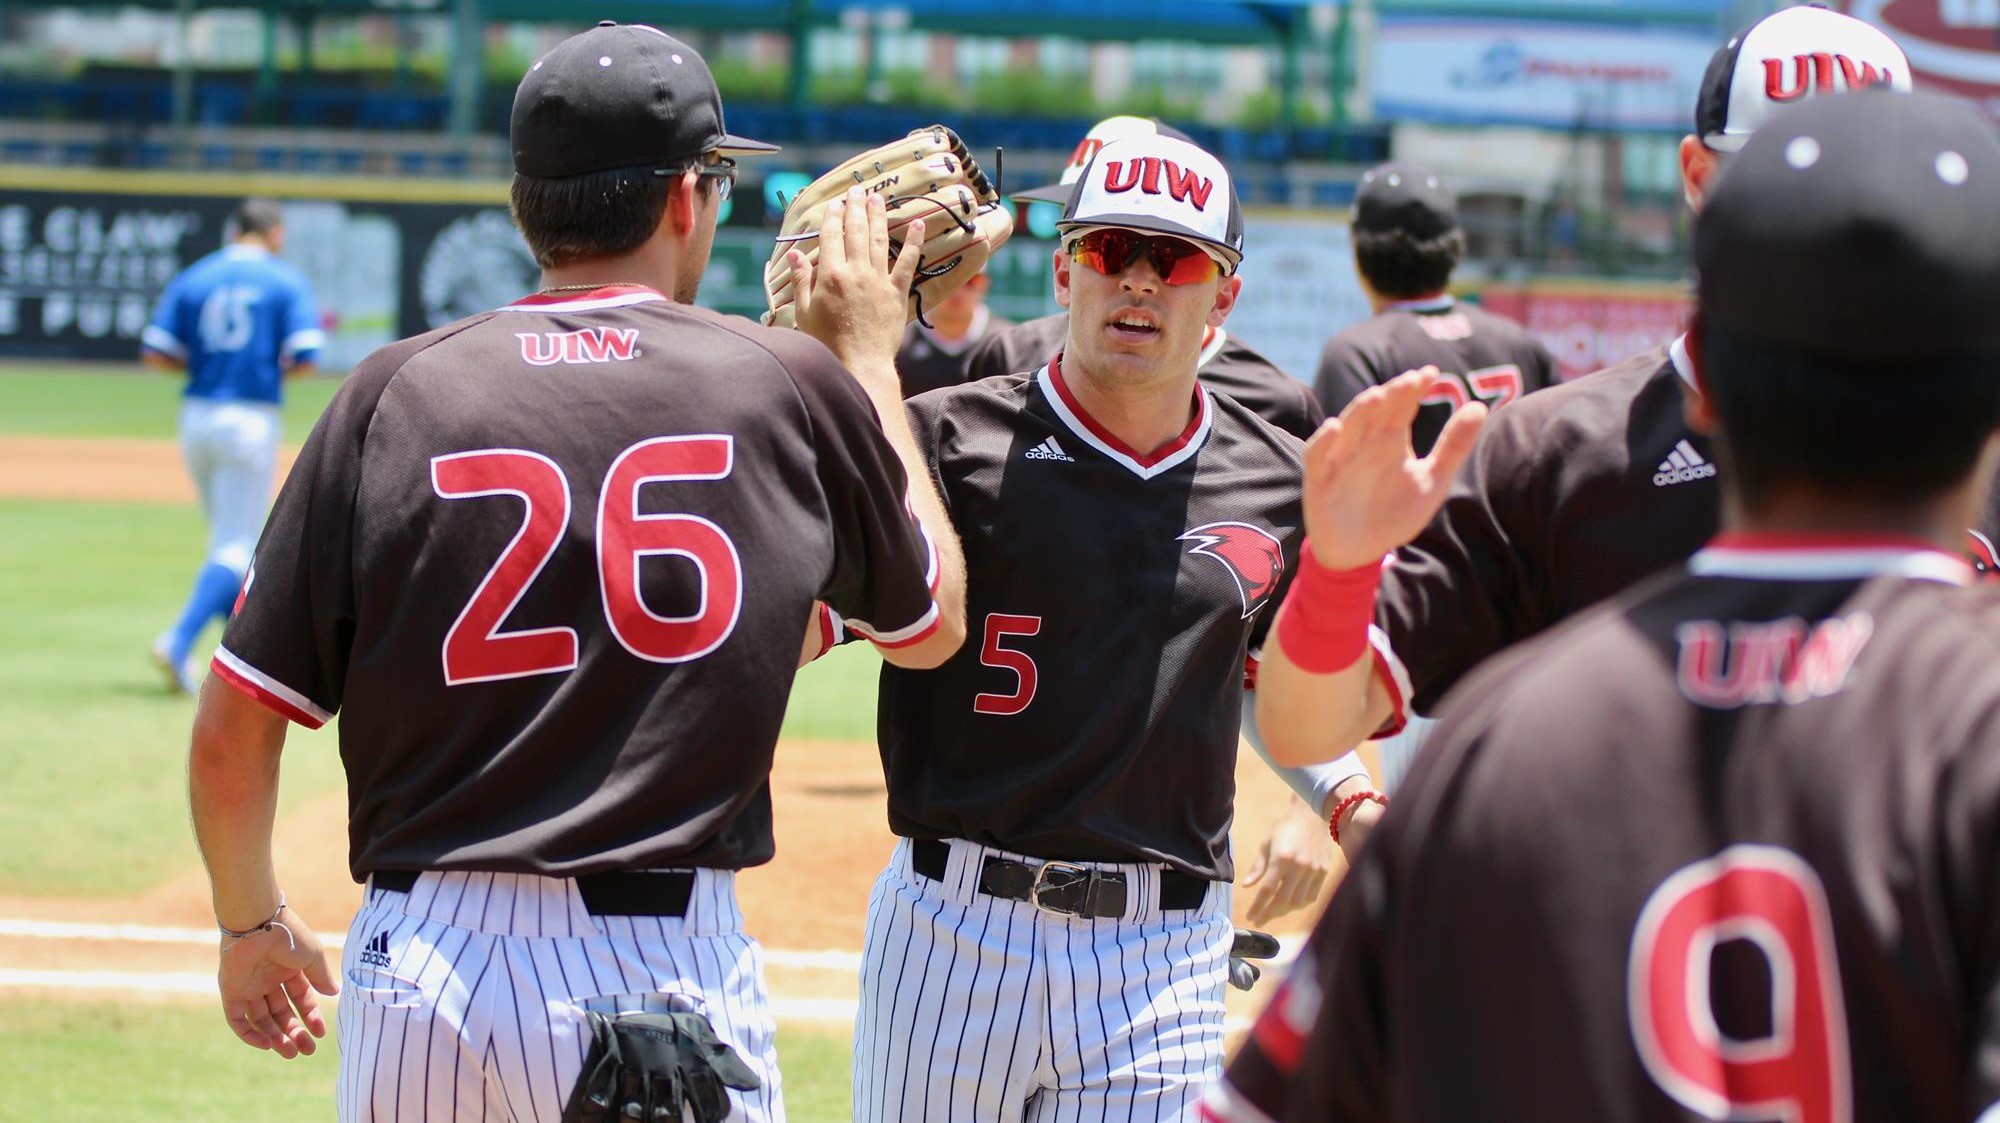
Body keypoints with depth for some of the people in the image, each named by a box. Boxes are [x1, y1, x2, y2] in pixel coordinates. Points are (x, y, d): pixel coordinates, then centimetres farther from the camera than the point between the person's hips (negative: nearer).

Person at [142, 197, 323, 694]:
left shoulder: (192, 279, 8)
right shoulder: (287, 281, -2)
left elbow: (155, 354, 1)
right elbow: (303, 359, -11)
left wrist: (204, 364, 15)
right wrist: (274, 369, 10)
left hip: (196, 416, 5)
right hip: (252, 419, -5)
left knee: (229, 537, 19)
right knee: (236, 546, -3)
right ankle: (179, 642, -20)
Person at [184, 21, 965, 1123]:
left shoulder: (393, 393, 0)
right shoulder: (793, 384, 0)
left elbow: (233, 731, 1)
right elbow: (932, 625, 18)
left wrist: (252, 924, 20)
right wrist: (870, 359, 26)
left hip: (416, 963, 2)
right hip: (671, 969, -2)